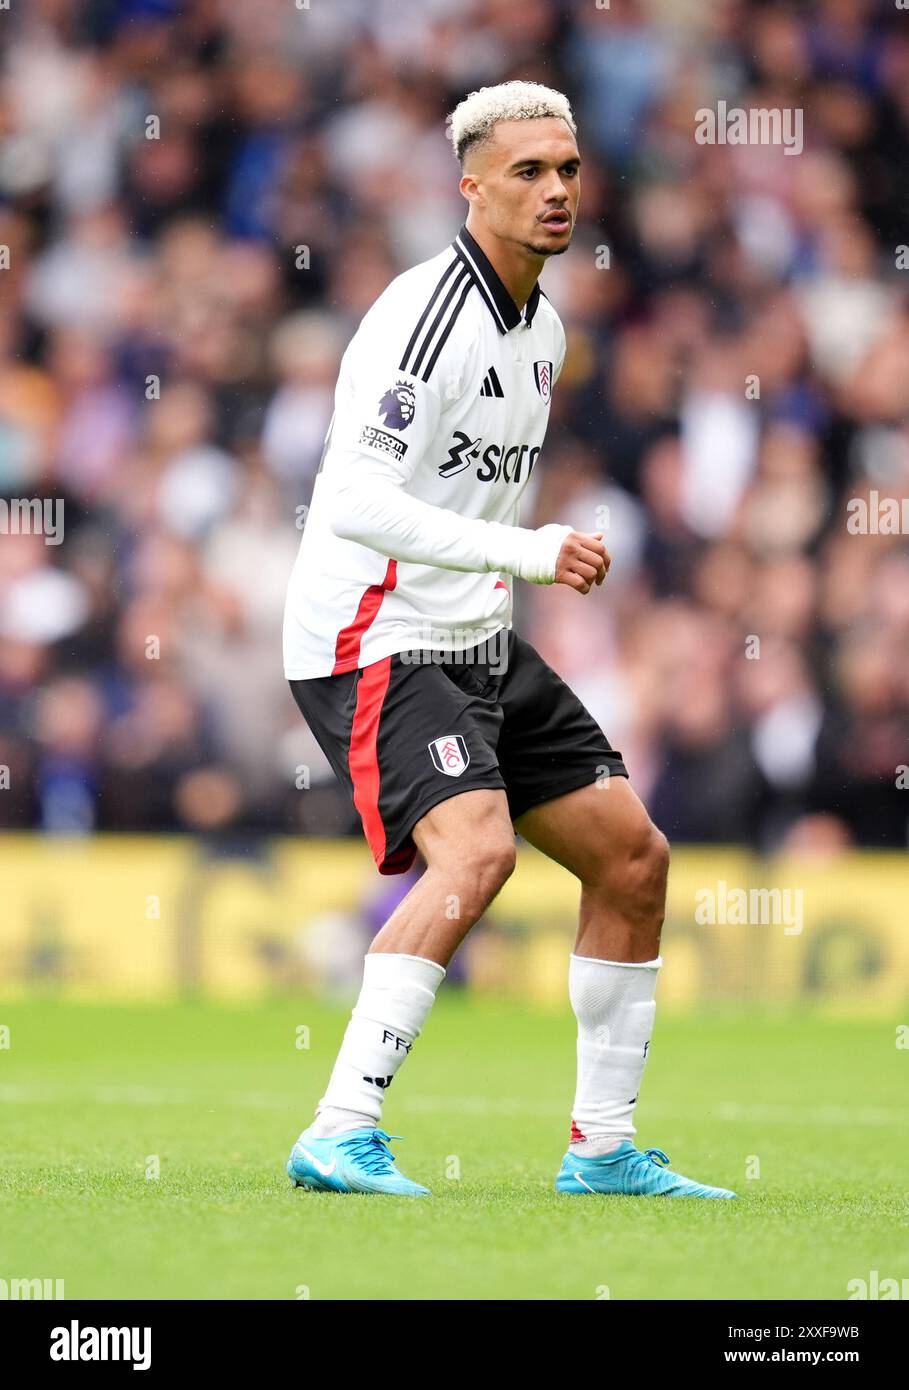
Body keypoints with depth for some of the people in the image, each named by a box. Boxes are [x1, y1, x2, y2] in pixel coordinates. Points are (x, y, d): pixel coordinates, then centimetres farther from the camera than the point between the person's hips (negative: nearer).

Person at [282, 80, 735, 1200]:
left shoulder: (543, 328, 12)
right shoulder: (423, 315, -18)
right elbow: (354, 503, -27)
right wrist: (523, 551, -32)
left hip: (477, 647, 10)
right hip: (374, 643, -10)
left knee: (632, 856, 8)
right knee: (475, 851, -29)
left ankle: (602, 1147, 17)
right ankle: (340, 1135, -28)